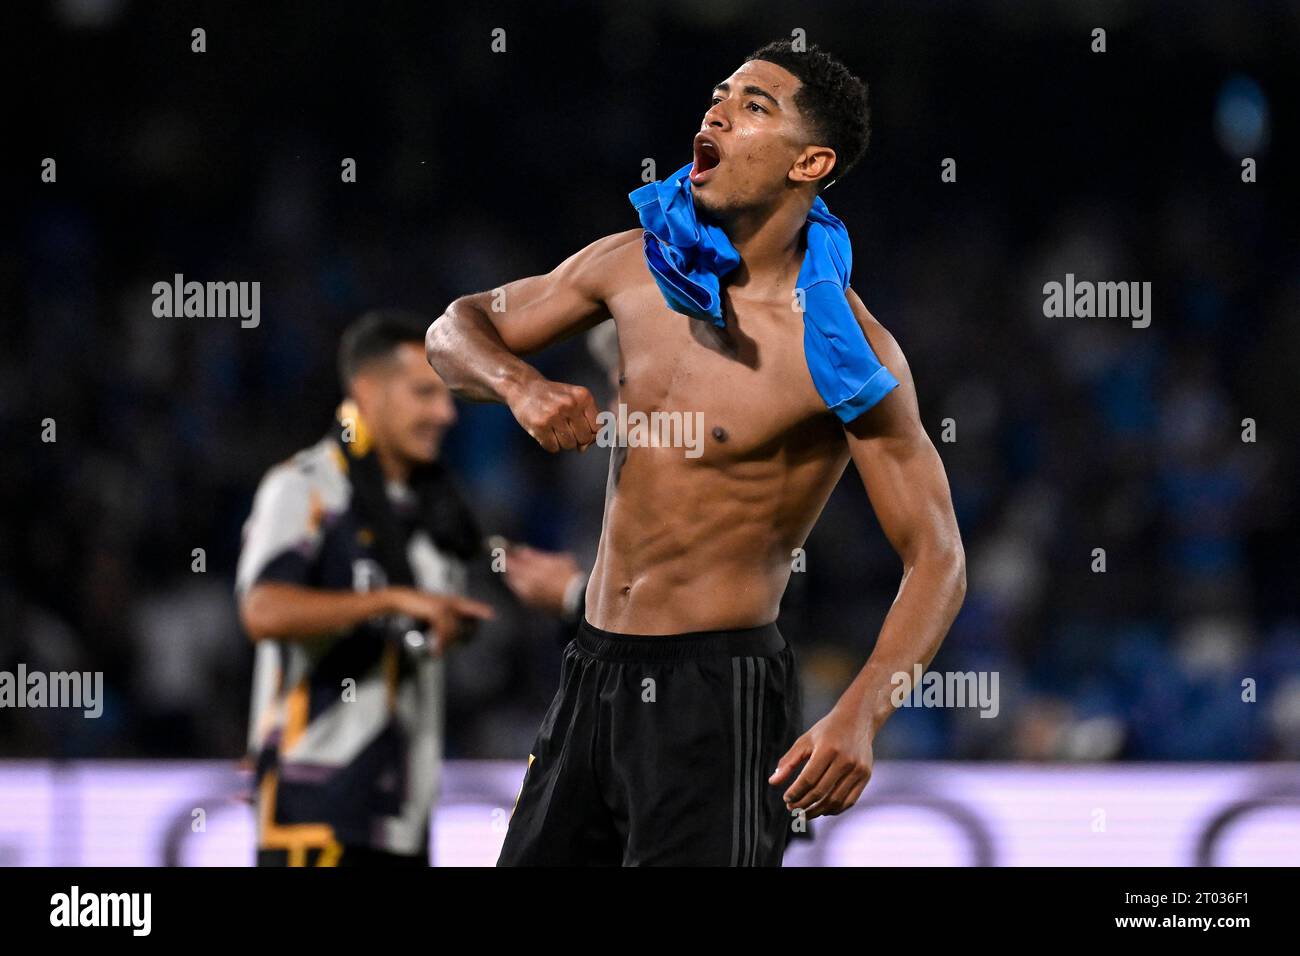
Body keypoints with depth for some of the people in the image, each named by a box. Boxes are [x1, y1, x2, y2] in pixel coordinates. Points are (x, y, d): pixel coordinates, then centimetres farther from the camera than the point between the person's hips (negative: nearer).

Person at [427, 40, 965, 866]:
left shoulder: (844, 347, -13)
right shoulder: (637, 265, 4)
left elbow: (937, 563, -13)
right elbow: (457, 330, 17)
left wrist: (861, 716, -28)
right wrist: (520, 386, -8)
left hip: (721, 698, -6)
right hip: (592, 675, 6)